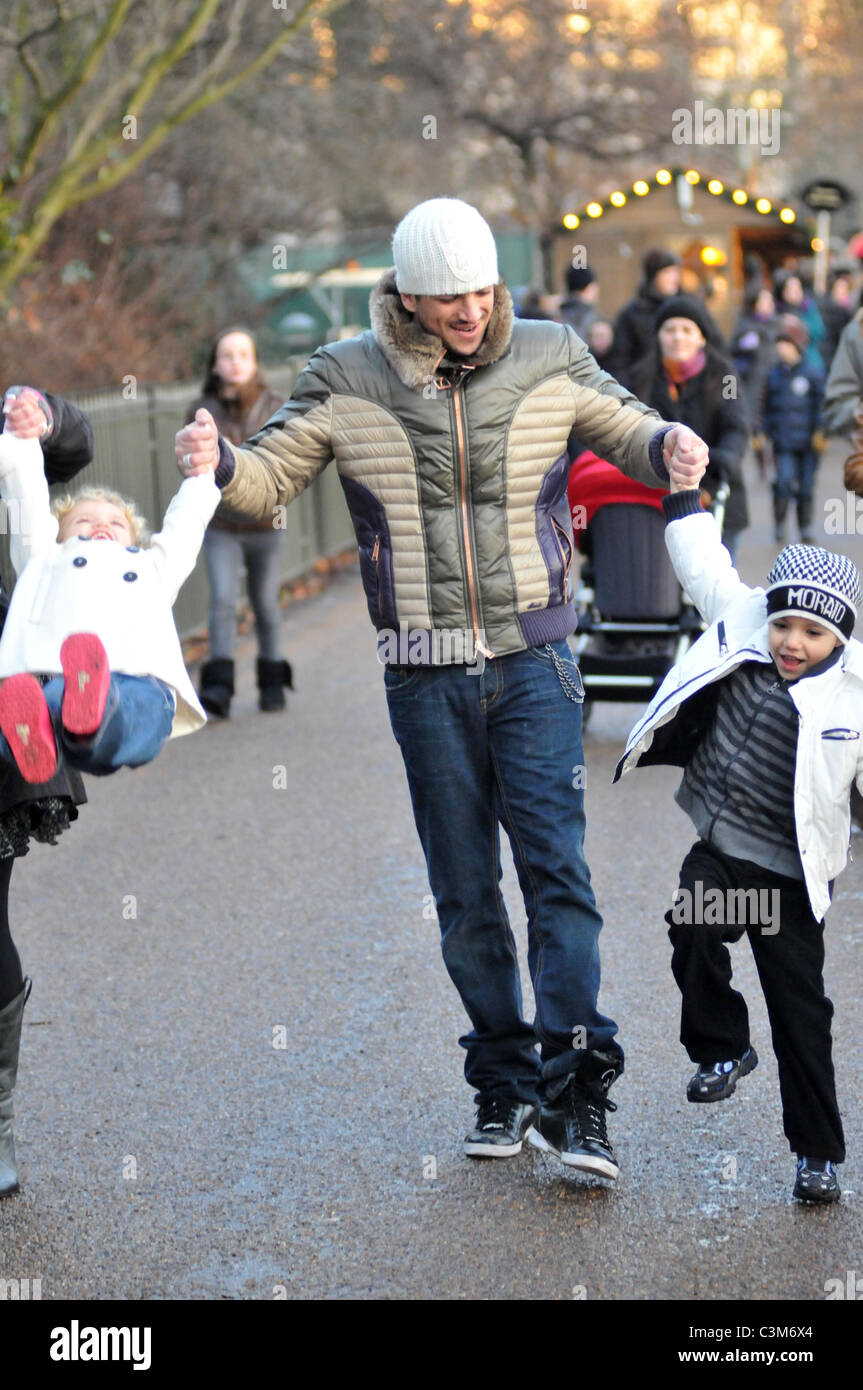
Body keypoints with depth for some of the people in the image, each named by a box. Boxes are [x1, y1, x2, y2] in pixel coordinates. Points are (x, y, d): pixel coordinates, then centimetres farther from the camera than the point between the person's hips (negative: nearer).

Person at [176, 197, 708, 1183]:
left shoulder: (550, 362, 2)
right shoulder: (346, 381, 0)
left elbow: (627, 432, 15)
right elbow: (270, 479, 6)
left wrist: (667, 447, -8)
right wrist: (218, 463, -16)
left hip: (532, 660, -1)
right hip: (425, 676, 1)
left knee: (555, 865, -10)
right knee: (463, 892, 6)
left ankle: (573, 1092, -8)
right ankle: (503, 1084, 19)